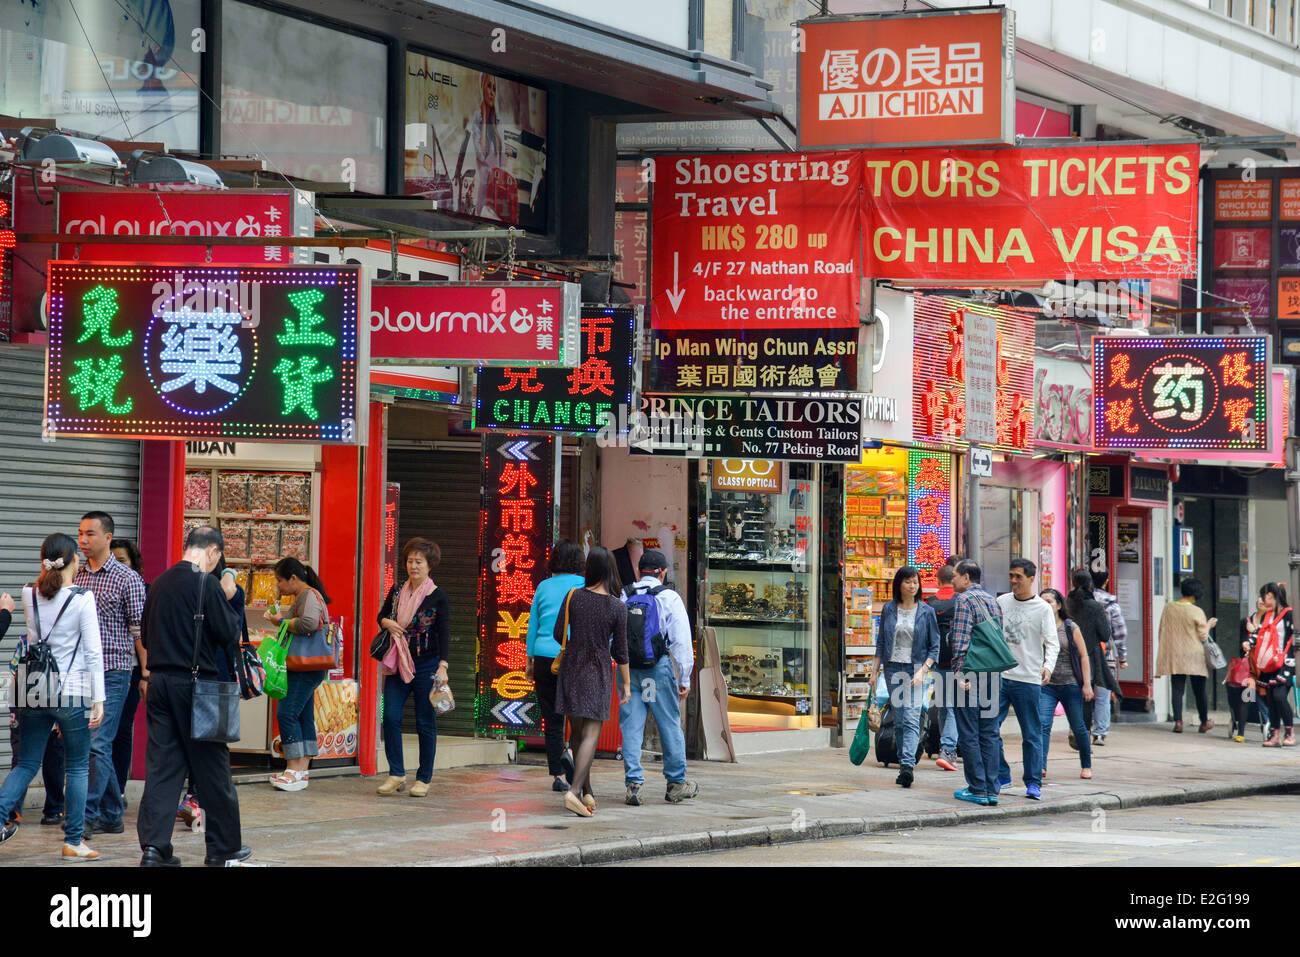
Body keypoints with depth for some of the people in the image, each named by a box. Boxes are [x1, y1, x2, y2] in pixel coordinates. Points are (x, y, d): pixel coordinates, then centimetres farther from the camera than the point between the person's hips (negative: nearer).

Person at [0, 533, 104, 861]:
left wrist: (48, 574, 23)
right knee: (78, 767, 8)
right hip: (72, 693, -4)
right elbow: (93, 653, -12)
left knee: (26, 764, 13)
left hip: (34, 689, 4)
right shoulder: (82, 598, -11)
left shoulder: (30, 596, 2)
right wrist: (98, 699, -10)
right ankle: (74, 841, 9)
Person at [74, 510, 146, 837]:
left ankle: (88, 814, -14)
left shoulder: (127, 579, -4)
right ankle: (112, 816, 16)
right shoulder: (74, 577, 12)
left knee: (98, 743, -13)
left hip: (112, 672, -6)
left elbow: (140, 630, -5)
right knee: (90, 745, 8)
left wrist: (146, 673, -8)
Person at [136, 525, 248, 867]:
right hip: (195, 682, -6)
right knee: (212, 766, 5)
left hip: (159, 682, 6)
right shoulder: (205, 583, -12)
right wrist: (230, 604, 5)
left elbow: (146, 635, 15)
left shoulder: (160, 583, 8)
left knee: (161, 765, 6)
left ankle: (154, 846, -1)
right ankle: (223, 847, 13)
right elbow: (229, 634, -11)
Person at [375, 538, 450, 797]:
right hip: (398, 665, 4)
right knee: (390, 717, -6)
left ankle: (424, 778, 10)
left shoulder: (438, 597, -5)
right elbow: (382, 615, 21)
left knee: (425, 722, 1)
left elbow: (444, 634, -10)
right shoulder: (397, 591, 7)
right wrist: (388, 623, -4)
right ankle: (396, 774, 4)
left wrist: (442, 667, -21)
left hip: (426, 666, -4)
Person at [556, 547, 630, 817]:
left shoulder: (573, 597, -5)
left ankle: (587, 793, 19)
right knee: (591, 734, -4)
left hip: (571, 668, 3)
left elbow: (558, 634, 1)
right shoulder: (617, 607, -10)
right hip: (598, 673, -3)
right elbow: (620, 651, -5)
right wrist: (626, 683, 6)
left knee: (578, 732, 13)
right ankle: (574, 791, -21)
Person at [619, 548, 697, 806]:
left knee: (631, 727, 5)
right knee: (670, 726, 9)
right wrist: (685, 679, 1)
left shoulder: (622, 597, 6)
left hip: (627, 669, 2)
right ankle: (676, 783, 17)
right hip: (659, 667, -2)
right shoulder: (670, 598, -2)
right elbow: (682, 642, -4)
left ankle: (633, 784, -2)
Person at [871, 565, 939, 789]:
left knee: (912, 718, -15)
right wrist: (874, 672, 10)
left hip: (916, 669, -3)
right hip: (893, 667, 3)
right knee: (898, 720, 5)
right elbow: (881, 642, 13)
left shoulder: (927, 612, 1)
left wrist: (923, 671, -11)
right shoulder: (888, 609, 7)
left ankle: (908, 765, -27)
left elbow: (935, 647, 2)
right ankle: (904, 765, 11)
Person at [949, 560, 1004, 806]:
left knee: (969, 734, -2)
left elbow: (961, 639, -15)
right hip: (993, 673, 7)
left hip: (970, 673, -7)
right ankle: (991, 789, 6)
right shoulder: (993, 601, 16)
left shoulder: (965, 599, -7)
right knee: (990, 733, 8)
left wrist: (959, 672, -17)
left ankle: (977, 789, -4)